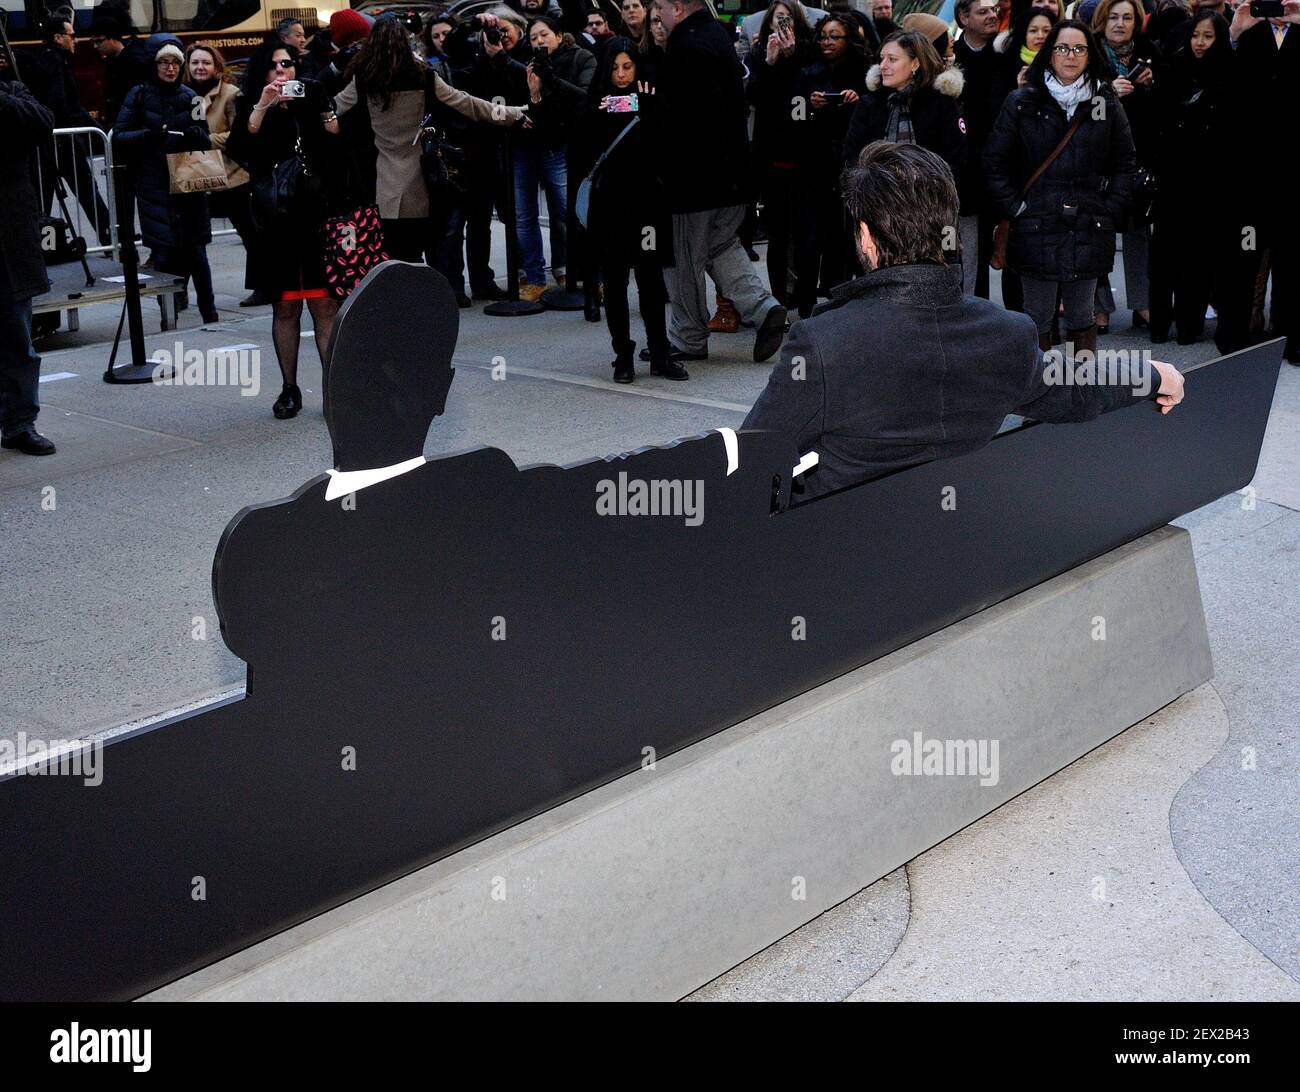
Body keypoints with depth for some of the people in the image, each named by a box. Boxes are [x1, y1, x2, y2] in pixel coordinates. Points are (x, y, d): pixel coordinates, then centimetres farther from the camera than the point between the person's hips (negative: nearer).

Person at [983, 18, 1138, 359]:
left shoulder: (1106, 104, 7)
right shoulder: (1022, 103, 1)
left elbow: (1125, 164, 13)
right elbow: (994, 162, 2)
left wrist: (1111, 210, 4)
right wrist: (1015, 208, -4)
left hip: (1089, 232, 2)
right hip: (1036, 232, -2)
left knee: (1082, 318, 11)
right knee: (1037, 321, 3)